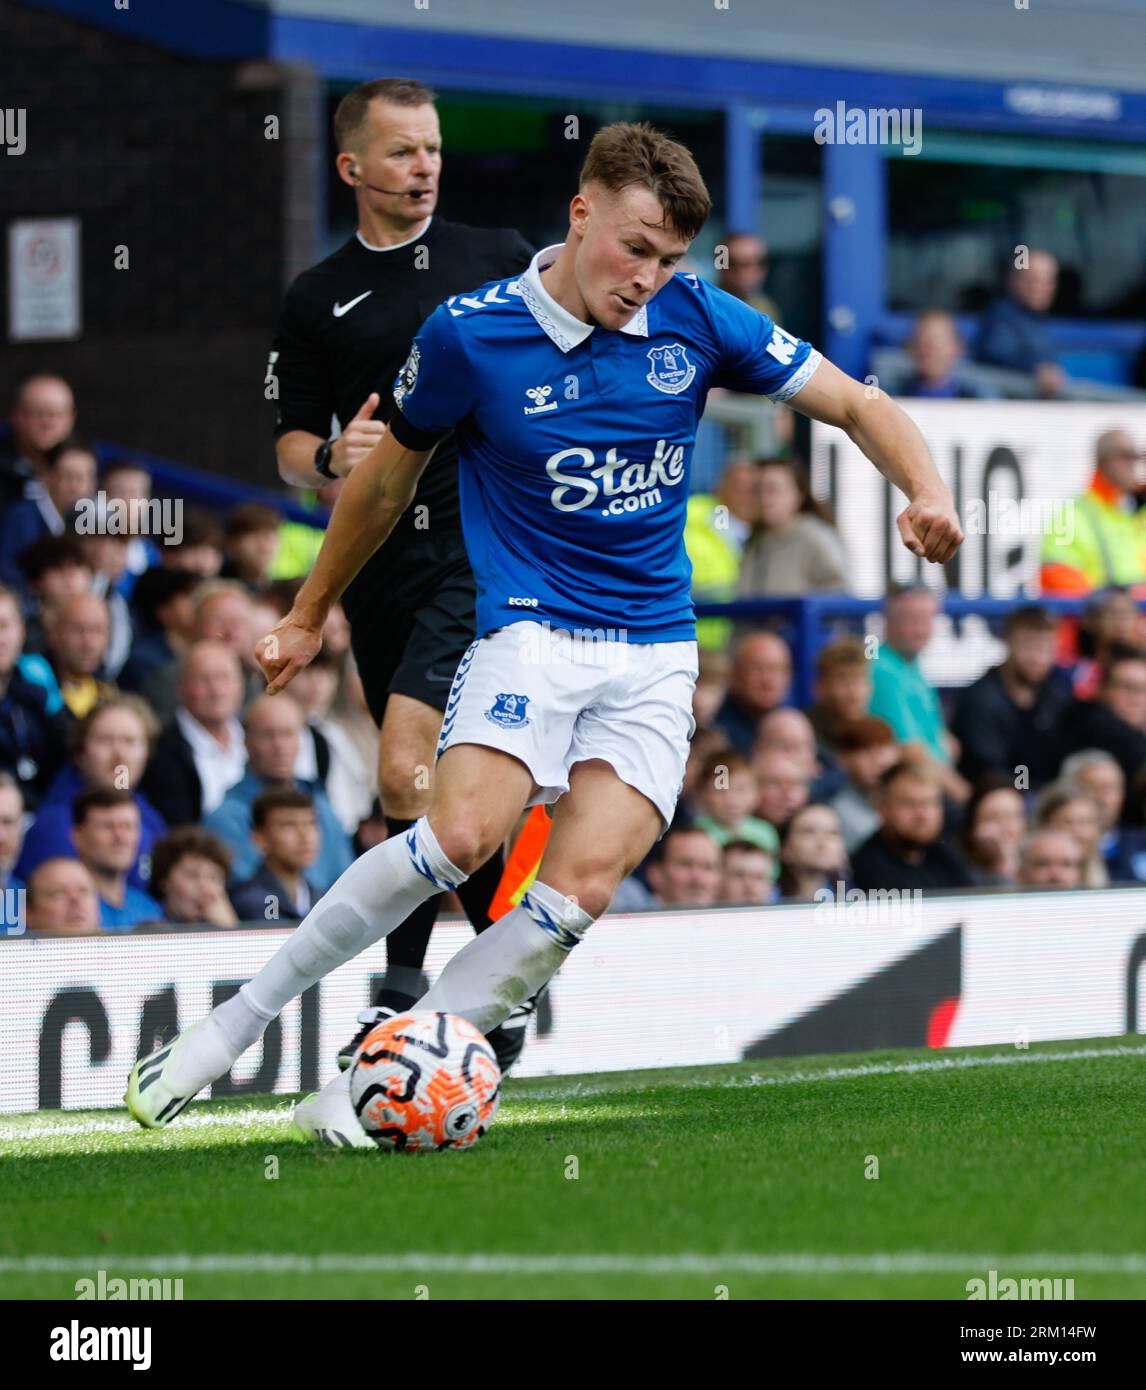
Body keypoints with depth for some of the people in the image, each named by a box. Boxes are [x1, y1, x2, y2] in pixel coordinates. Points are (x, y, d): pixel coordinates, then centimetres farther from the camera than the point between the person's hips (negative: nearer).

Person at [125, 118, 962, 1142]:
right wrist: (310, 614, 22)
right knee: (464, 833, -30)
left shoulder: (694, 320, 1)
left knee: (584, 886, -19)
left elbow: (853, 404, 8)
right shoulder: (471, 333, -5)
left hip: (656, 655, 3)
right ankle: (235, 1025, -17)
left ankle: (364, 1093, -12)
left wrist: (927, 492, -12)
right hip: (531, 628, -3)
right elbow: (388, 476, 12)